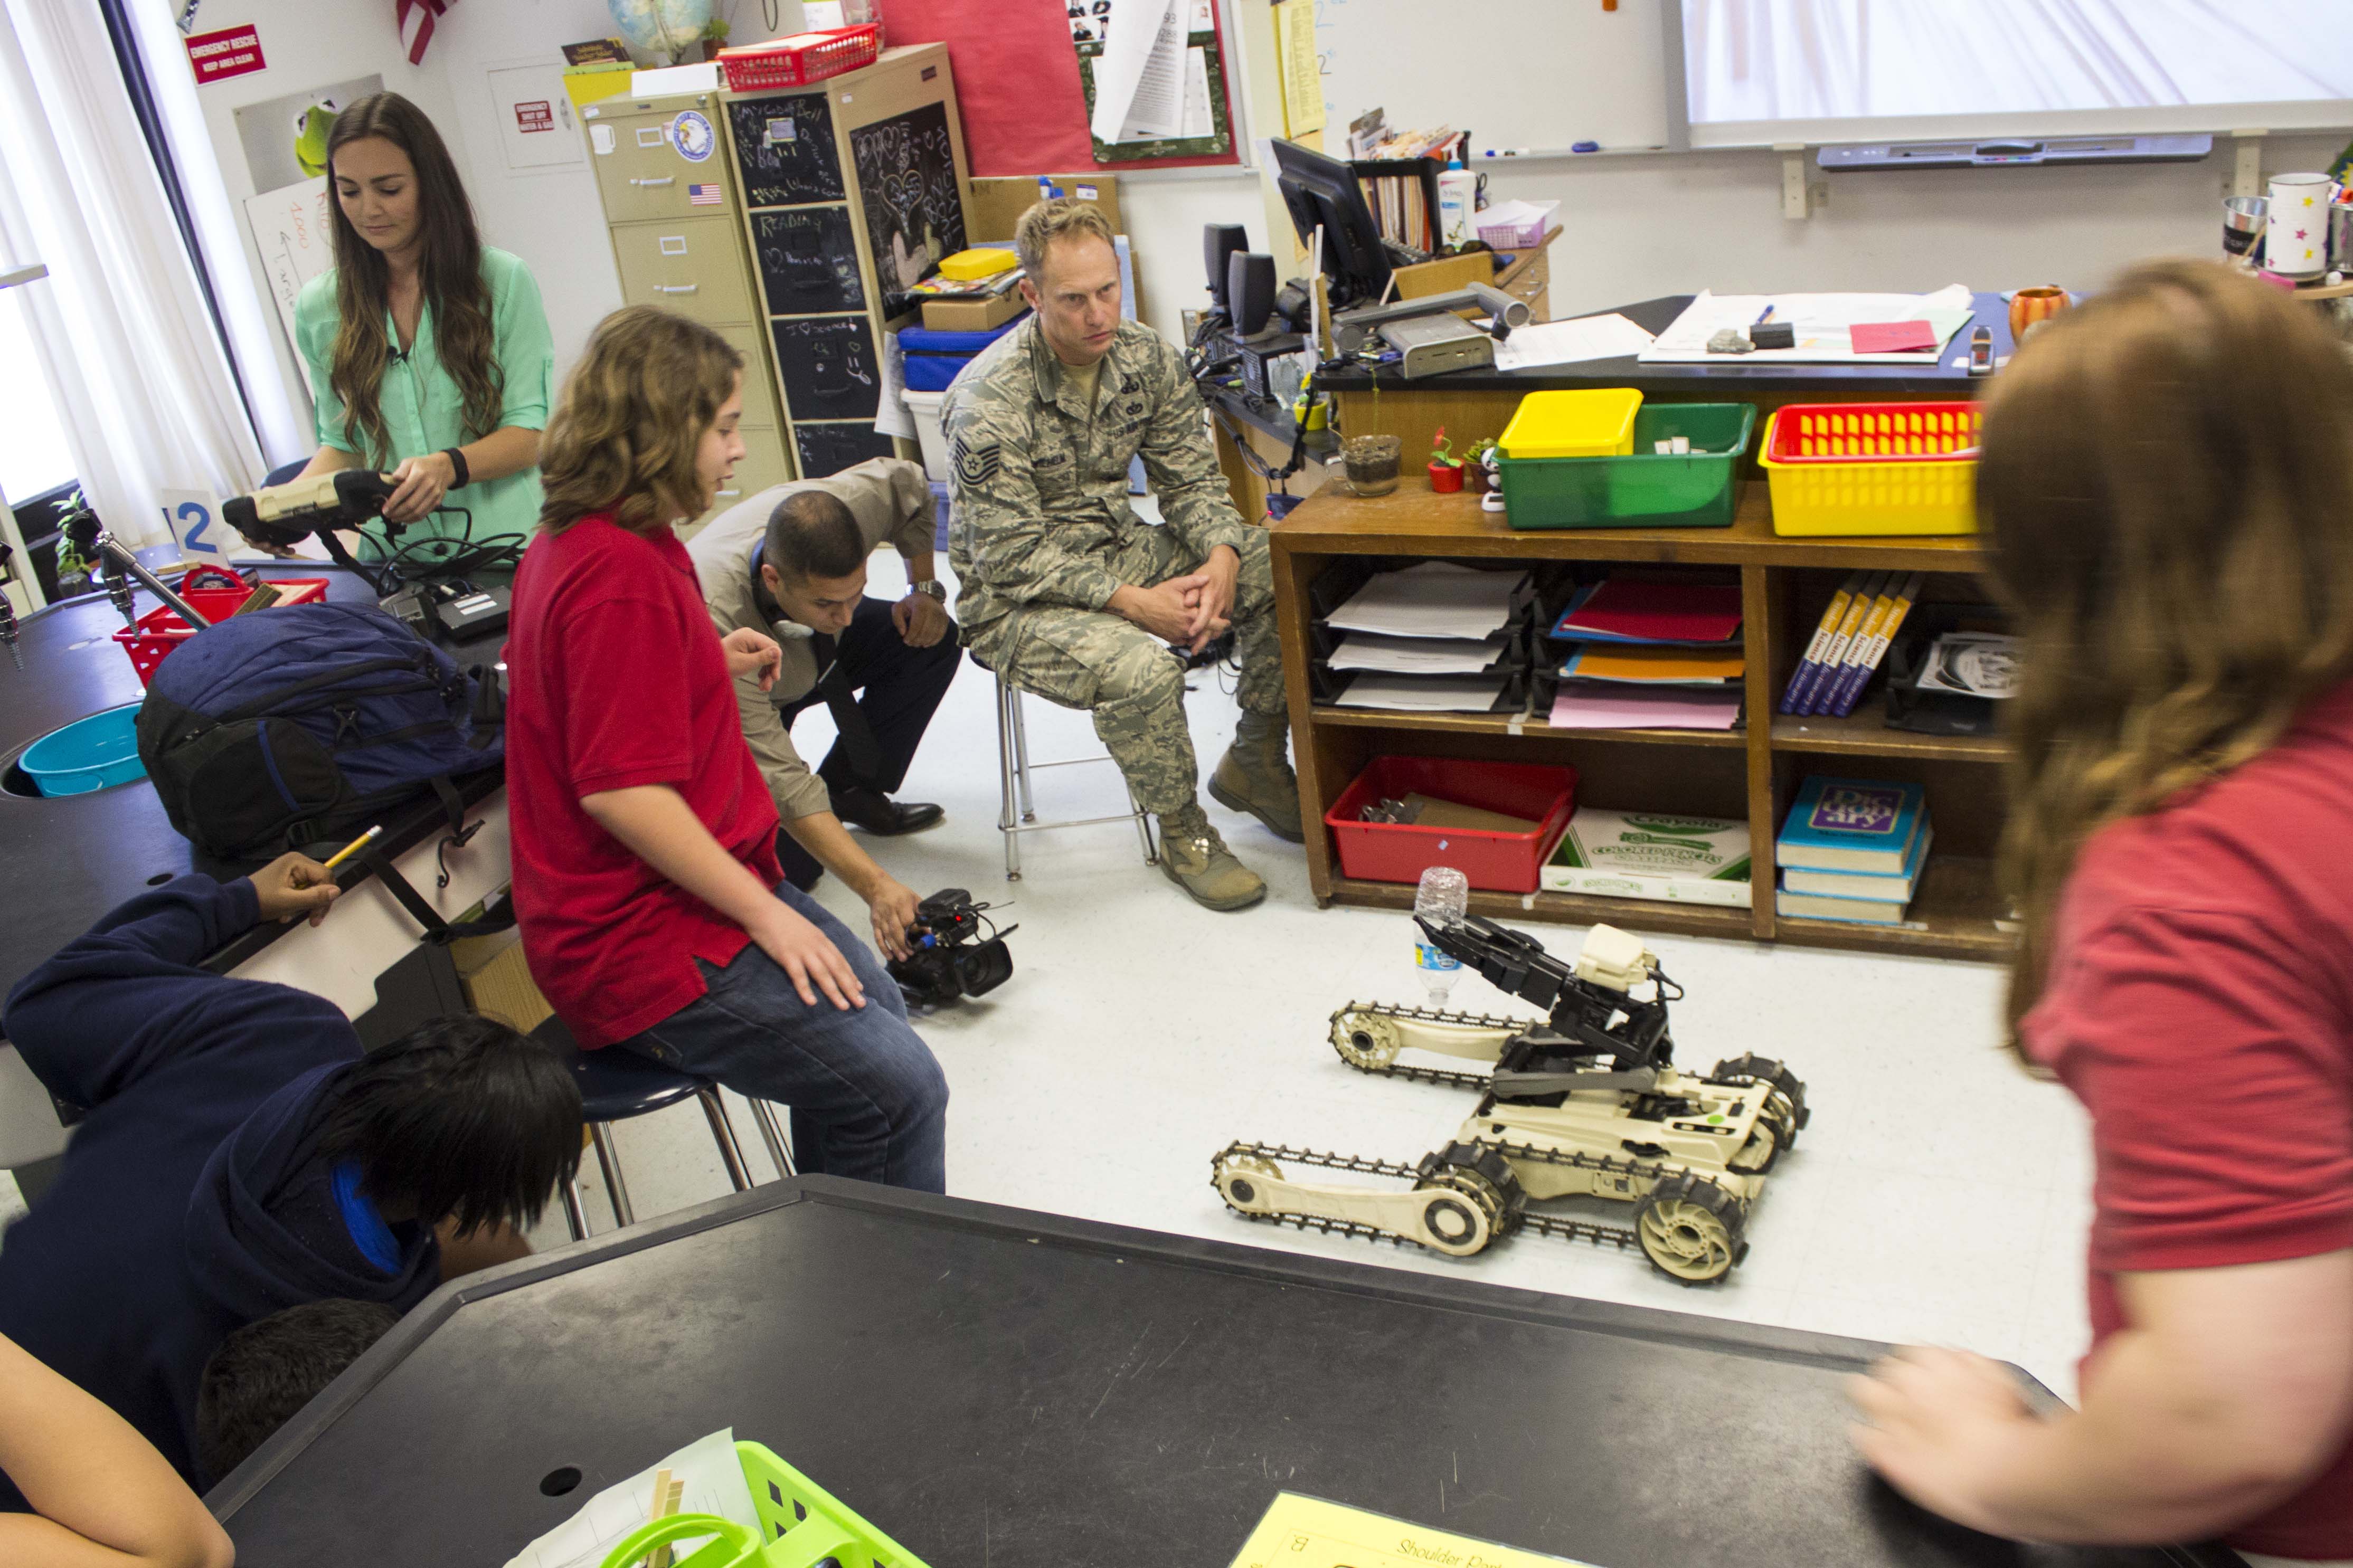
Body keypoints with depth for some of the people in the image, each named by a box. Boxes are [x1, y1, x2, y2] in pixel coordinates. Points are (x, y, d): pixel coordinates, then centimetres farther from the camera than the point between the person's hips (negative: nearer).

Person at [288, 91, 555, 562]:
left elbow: (531, 432, 1)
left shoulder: (503, 281, 3)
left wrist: (450, 466, -17)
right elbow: (341, 442, 20)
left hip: (507, 541, -3)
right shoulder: (319, 307, 13)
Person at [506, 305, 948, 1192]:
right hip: (639, 937, -11)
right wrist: (764, 912, -19)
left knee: (870, 1007, 13)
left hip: (679, 887, 11)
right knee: (897, 1087, -17)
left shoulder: (574, 542, 10)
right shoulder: (621, 576, -23)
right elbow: (621, 788, -26)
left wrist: (715, 666, 13)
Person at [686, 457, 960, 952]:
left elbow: (910, 483, -6)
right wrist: (877, 887, -52)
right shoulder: (712, 621, -45)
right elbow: (782, 781, -46)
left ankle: (851, 792, 0)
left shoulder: (850, 506, -33)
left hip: (808, 648, 6)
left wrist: (923, 589, -10)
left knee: (933, 640, -15)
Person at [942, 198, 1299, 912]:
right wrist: (1132, 602, -31)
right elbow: (1012, 555, -22)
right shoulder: (989, 399, -22)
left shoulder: (1149, 358, -4)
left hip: (1120, 550, 6)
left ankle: (1254, 764, 7)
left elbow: (1192, 480, 1)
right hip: (1015, 596, -6)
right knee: (1139, 667, -35)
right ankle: (1182, 830, -6)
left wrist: (1221, 560, -21)